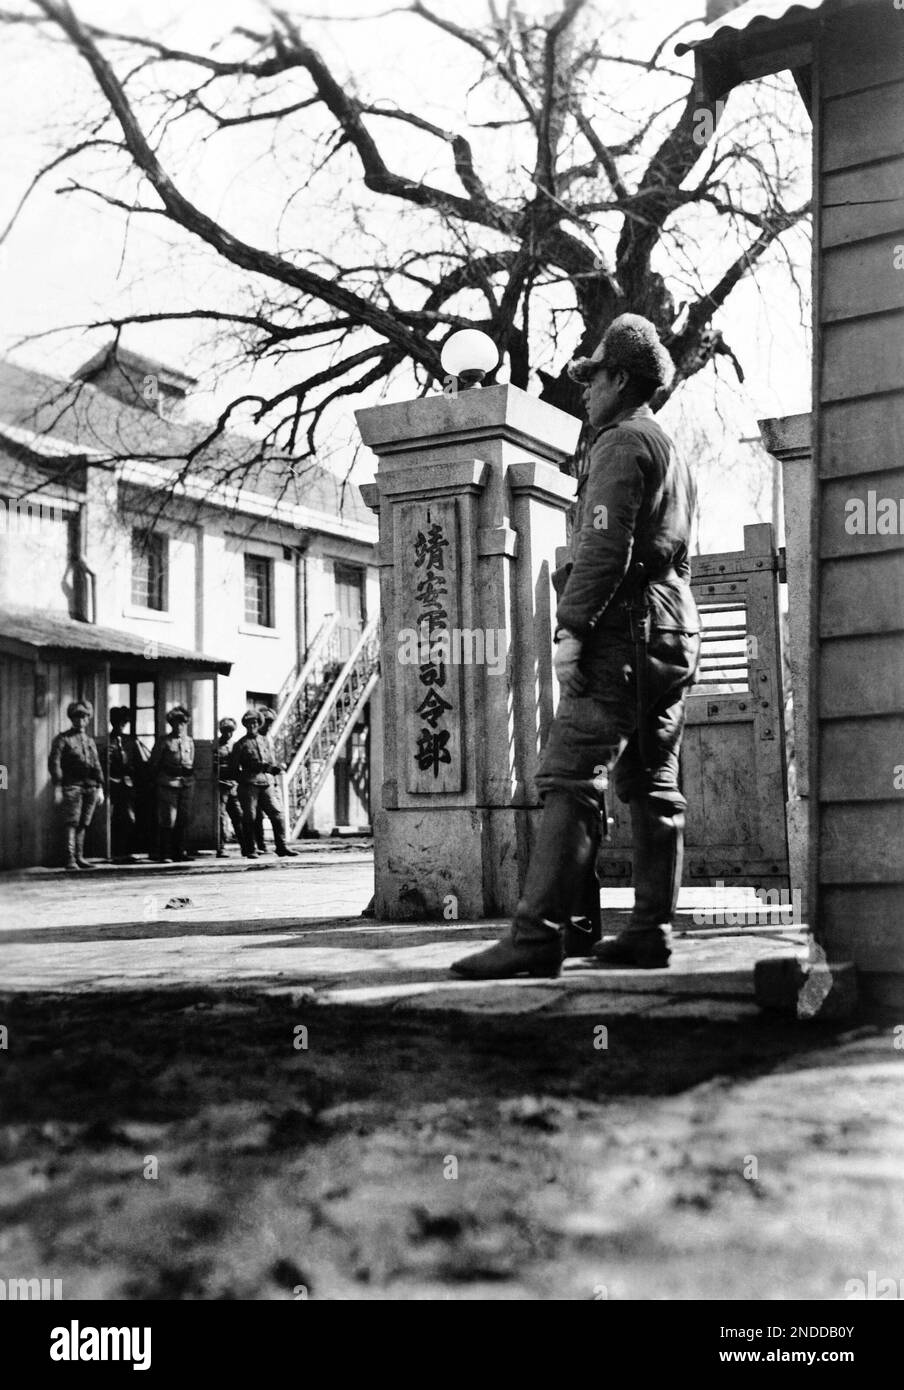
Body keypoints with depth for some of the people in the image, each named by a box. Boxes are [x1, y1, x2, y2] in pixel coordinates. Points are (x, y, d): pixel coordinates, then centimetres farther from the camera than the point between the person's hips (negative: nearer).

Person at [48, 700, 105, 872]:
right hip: (72, 786, -5)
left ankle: (79, 857, 11)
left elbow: (97, 766, 21)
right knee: (71, 822, -10)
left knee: (83, 824, 6)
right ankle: (70, 859, -14)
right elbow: (54, 763, -4)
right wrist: (57, 787, -12)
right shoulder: (63, 739, 3)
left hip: (90, 787, 5)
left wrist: (100, 788, 13)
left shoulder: (90, 740, 21)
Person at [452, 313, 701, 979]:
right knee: (655, 788, 8)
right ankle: (652, 931, 10)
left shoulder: (621, 443, -5)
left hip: (622, 631, -10)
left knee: (570, 779, -15)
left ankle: (539, 934, -20)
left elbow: (604, 546, -16)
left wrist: (571, 627, -18)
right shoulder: (676, 457, 26)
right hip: (674, 638, 10)